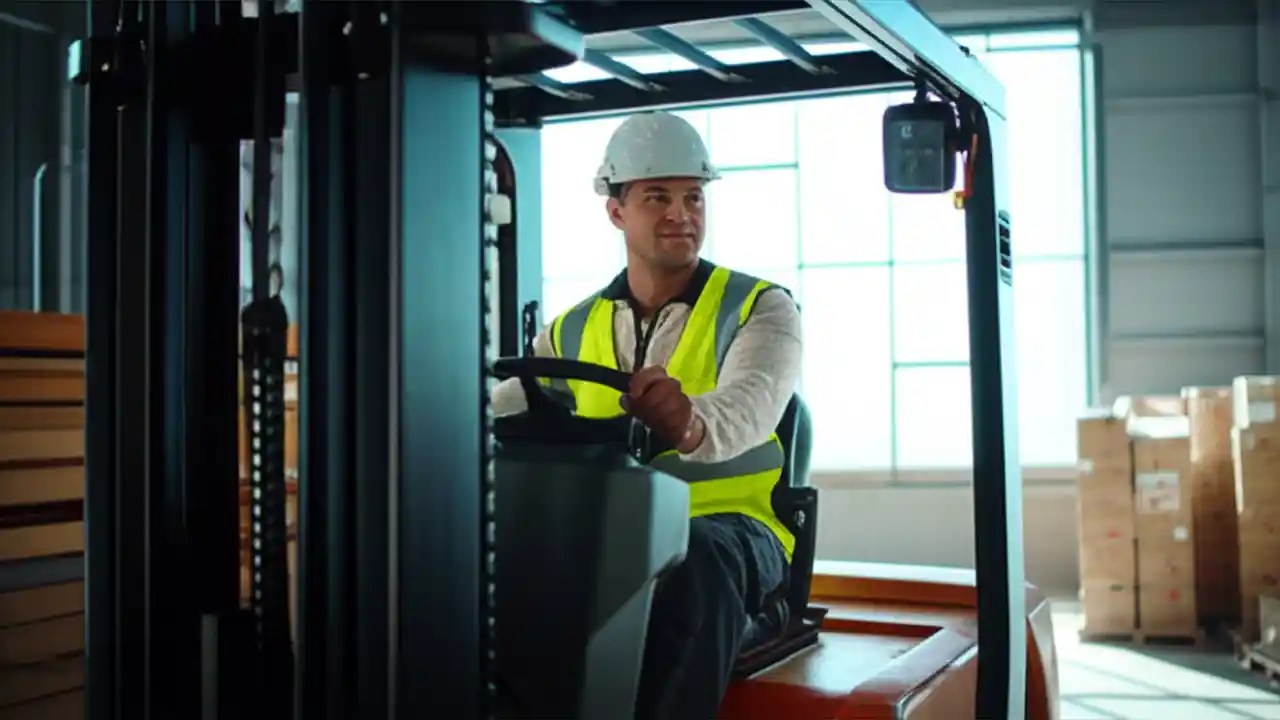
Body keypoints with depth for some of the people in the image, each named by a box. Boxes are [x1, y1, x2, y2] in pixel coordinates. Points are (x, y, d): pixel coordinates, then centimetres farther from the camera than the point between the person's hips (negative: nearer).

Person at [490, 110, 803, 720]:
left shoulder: (761, 308, 0)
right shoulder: (573, 330, 14)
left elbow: (746, 407, -21)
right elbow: (501, 415, 3)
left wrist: (691, 423, -46)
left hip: (728, 529, -3)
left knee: (696, 557, -38)